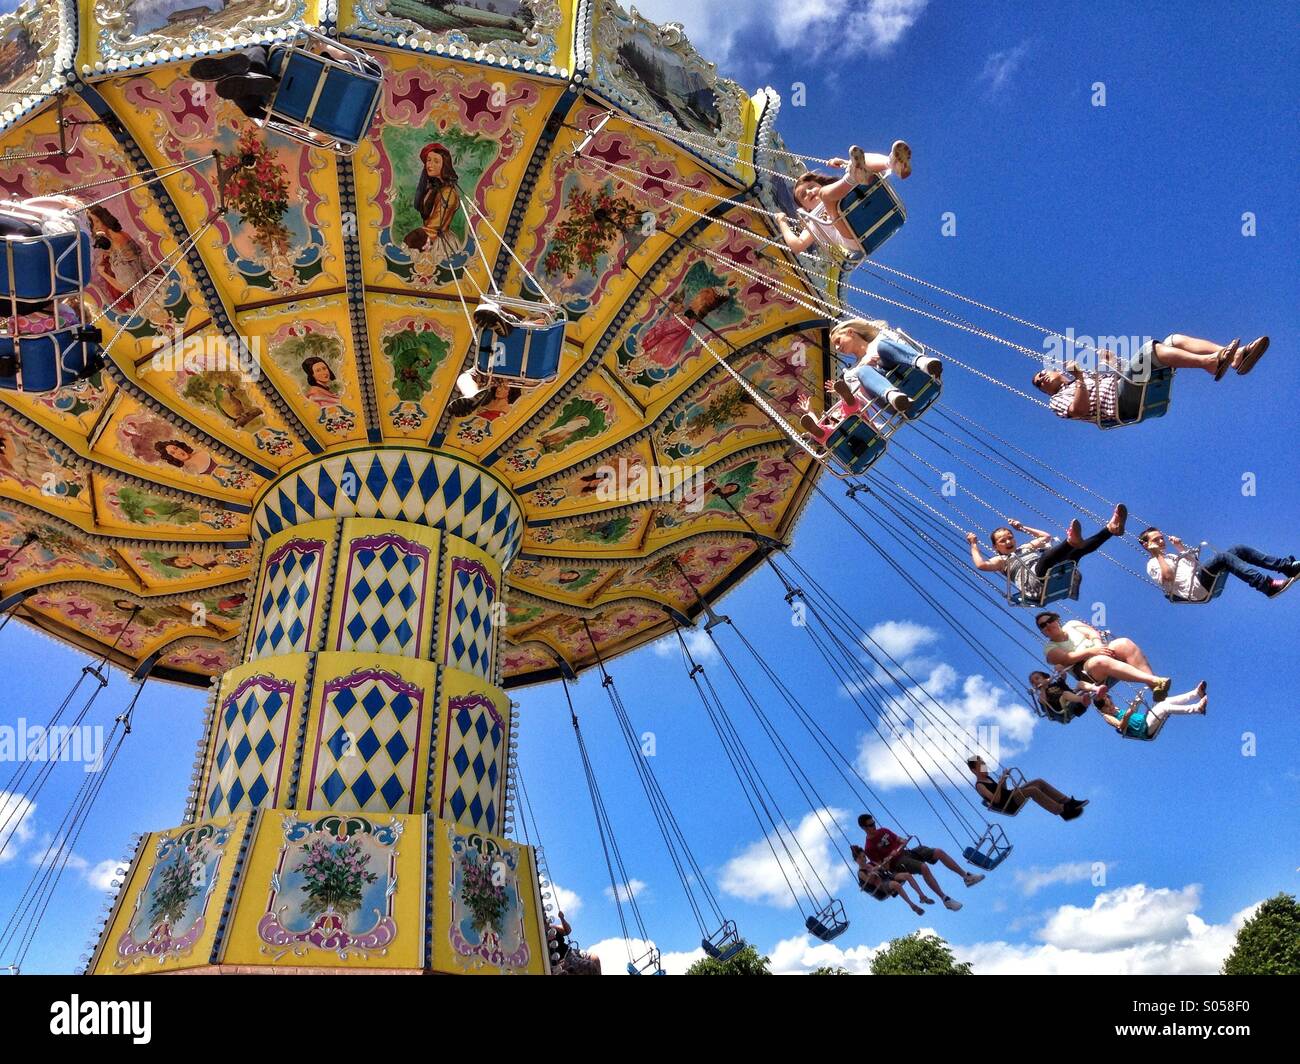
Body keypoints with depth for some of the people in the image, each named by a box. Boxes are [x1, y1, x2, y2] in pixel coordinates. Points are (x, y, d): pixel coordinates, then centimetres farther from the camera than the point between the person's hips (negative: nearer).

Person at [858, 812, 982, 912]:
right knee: (924, 867, -36)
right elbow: (882, 867, -12)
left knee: (939, 852, -11)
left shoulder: (883, 831, 11)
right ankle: (945, 899, -32)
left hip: (905, 852, 7)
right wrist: (890, 857, -27)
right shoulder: (869, 848, -11)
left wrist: (903, 842, -3)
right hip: (898, 862, -7)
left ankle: (966, 876, -5)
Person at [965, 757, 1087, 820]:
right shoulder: (979, 786, -12)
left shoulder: (987, 778, 18)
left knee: (1039, 782, -5)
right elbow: (996, 799, -22)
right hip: (1008, 805, -10)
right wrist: (1000, 783, -24)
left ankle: (1068, 802, -7)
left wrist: (1004, 779, 7)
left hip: (1011, 795, 10)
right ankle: (1063, 811, -27)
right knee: (1033, 790, -29)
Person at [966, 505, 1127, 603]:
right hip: (1038, 586, -7)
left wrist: (1023, 528, 47)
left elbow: (1046, 536, 48)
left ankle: (1111, 529, -37)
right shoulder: (1001, 560, 19)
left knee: (1080, 549, -17)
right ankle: (1071, 541, -68)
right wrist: (974, 545, 10)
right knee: (1046, 556, -38)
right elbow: (981, 565, -1)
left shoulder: (1026, 547, 38)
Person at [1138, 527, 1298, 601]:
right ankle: (1267, 586, -40)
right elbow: (1168, 576, -14)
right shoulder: (1153, 564, 6)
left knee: (1239, 549, -3)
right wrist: (1158, 555, -8)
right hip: (1195, 589, -9)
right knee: (1221, 556, -31)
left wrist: (1180, 546, 23)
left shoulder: (1170, 556, 32)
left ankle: (1287, 566, -10)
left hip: (1203, 580, 9)